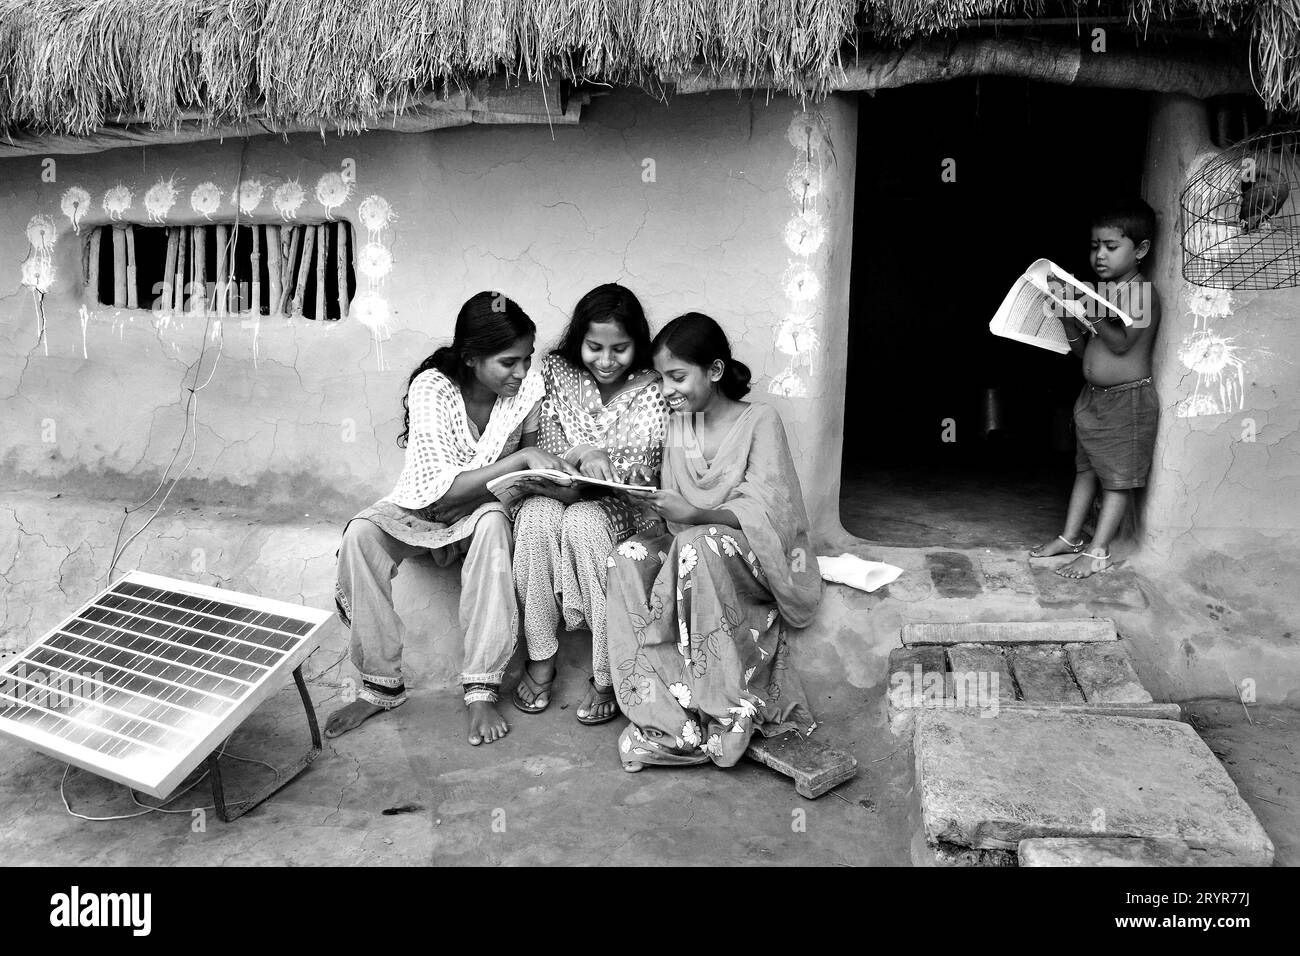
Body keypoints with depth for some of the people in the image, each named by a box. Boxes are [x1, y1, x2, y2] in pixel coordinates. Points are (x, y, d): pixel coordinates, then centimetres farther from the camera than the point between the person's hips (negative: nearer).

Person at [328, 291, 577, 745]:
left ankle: (480, 691, -31)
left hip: (484, 507, 1)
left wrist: (553, 465, -22)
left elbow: (529, 471, 1)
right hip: (421, 507, -1)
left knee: (493, 524, -35)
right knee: (360, 534, -30)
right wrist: (521, 459, -36)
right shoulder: (432, 388, -24)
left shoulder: (528, 388, -14)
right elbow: (439, 488, -31)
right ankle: (382, 684, -17)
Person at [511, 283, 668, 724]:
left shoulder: (652, 389, -7)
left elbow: (640, 476, -12)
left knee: (582, 521, -36)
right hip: (564, 495, 3)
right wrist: (582, 454, -26)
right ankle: (540, 659, -20)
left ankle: (606, 676, -26)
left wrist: (579, 487, -28)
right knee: (535, 517, -32)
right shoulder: (559, 372, 1)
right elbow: (549, 452, -3)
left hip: (624, 509, -2)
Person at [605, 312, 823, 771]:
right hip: (687, 547, 5)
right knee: (628, 557, -24)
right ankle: (666, 714, -27)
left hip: (751, 553, -5)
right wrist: (656, 504, -15)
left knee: (697, 546, -37)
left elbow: (764, 512, -16)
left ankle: (725, 713, -26)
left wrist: (693, 514, -31)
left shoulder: (759, 420, -6)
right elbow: (676, 517, 9)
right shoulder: (677, 422, 10)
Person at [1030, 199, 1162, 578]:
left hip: (1127, 400, -8)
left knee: (1117, 478, 0)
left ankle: (1098, 551, 3)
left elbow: (1121, 343, -21)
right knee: (1086, 468, 15)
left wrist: (1093, 318, -32)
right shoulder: (1101, 292, 10)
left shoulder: (1143, 294, -13)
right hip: (1093, 396, 8)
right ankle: (1070, 537, 24)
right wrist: (1069, 318, -5)